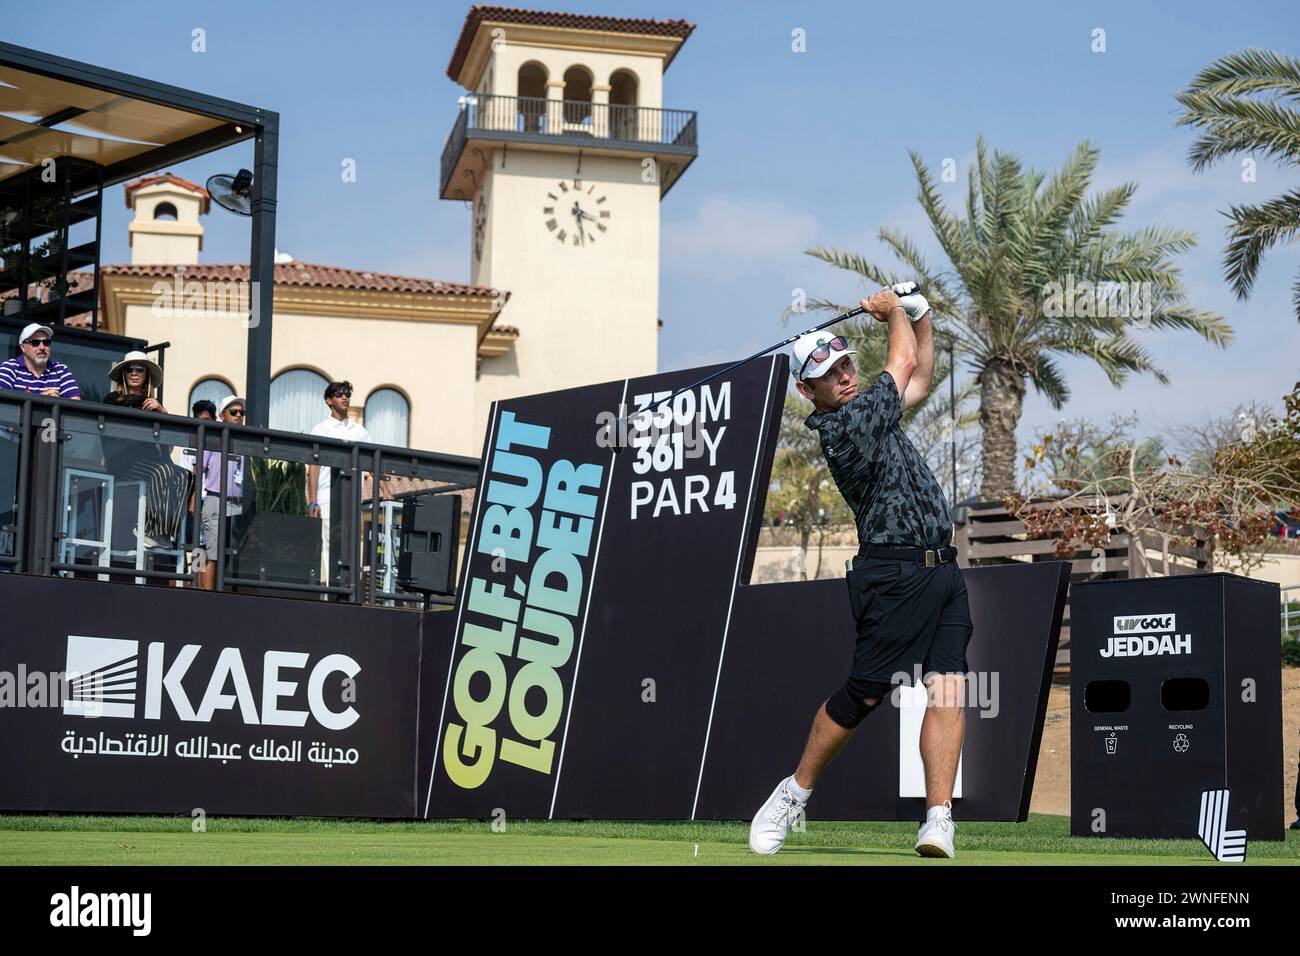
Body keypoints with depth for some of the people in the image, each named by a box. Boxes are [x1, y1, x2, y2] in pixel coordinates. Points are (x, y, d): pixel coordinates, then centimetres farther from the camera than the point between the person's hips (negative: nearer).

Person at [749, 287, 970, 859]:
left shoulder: (868, 413, 17)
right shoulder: (840, 426, -10)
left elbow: (919, 378, 34)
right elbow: (903, 361, 3)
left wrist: (920, 313, 25)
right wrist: (893, 312, 20)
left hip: (942, 570, 8)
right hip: (896, 570, -8)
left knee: (947, 686, -6)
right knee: (864, 692, -9)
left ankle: (938, 818, -12)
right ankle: (794, 793, 9)